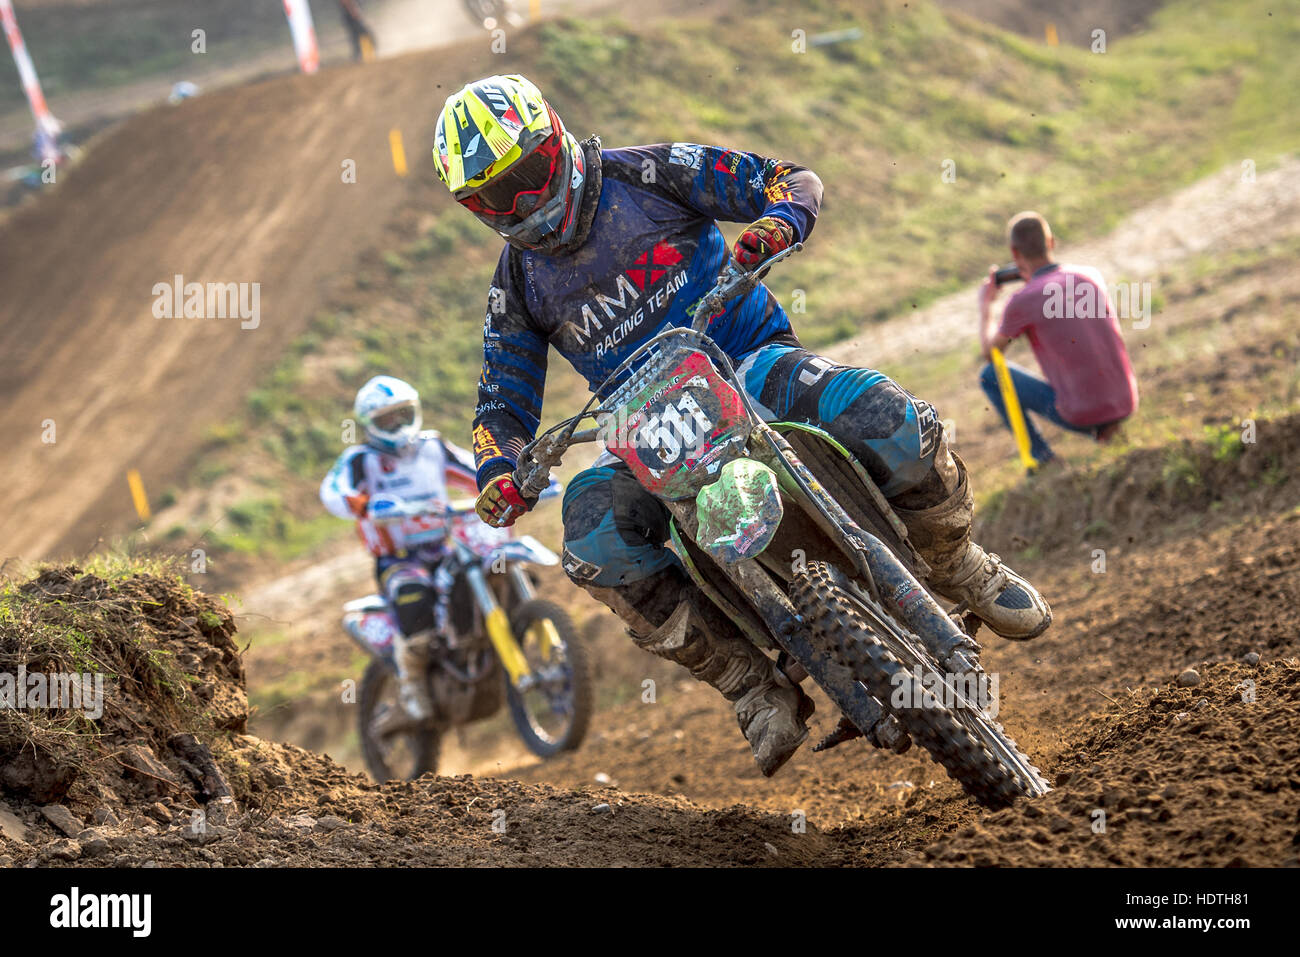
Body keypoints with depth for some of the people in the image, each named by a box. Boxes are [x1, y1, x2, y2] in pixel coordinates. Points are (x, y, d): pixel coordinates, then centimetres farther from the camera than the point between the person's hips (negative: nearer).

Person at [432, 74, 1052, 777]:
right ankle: (754, 688, -21)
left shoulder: (642, 174, -3)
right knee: (592, 527, -30)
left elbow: (793, 180, -4)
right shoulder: (517, 284, 6)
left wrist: (772, 226, -27)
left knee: (892, 424, -31)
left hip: (750, 358, -2)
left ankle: (961, 567, 0)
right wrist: (498, 473, -12)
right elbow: (504, 401, 11)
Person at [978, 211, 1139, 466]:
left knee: (990, 375, 13)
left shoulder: (1021, 303, -13)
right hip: (1126, 404, 5)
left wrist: (985, 305, 23)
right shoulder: (1092, 276, 2)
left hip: (1081, 415, -5)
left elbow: (989, 351, 7)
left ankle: (1042, 457, 12)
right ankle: (1105, 425, 18)